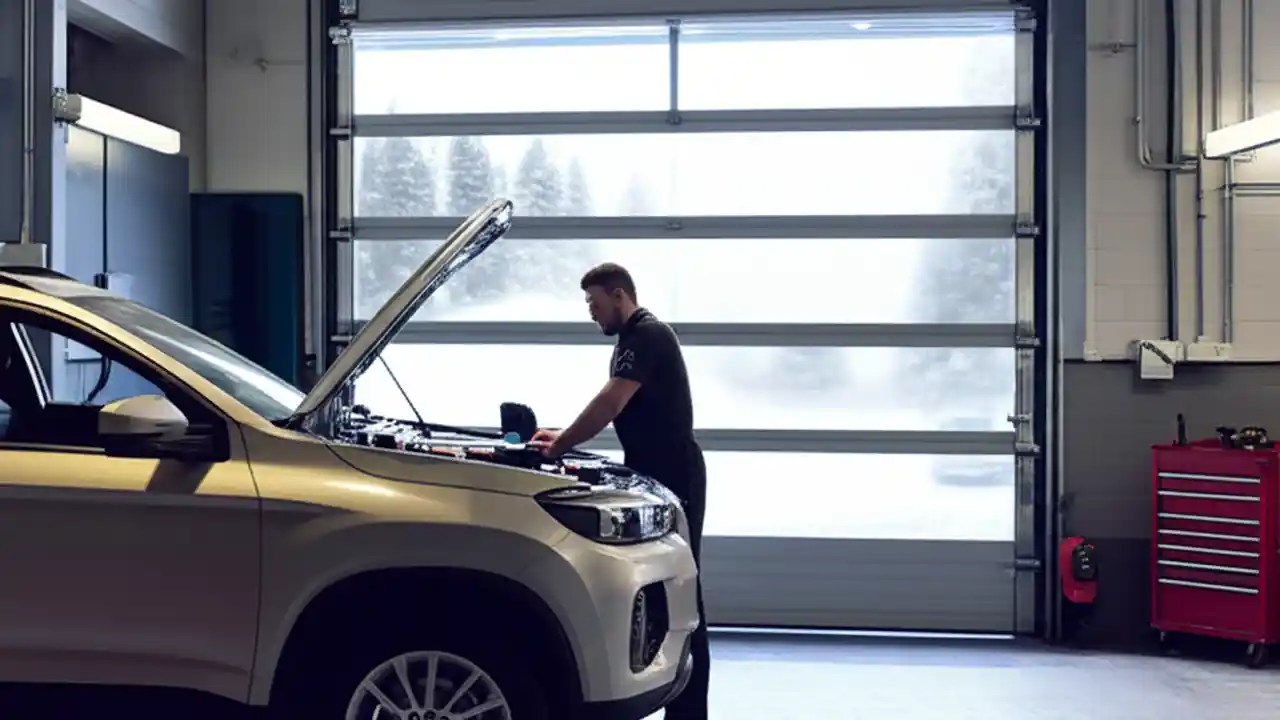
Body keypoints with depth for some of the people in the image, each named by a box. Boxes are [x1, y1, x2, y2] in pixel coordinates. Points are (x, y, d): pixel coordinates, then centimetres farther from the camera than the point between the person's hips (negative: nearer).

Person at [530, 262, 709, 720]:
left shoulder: (649, 335, -14)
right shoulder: (634, 339, 19)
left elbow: (610, 404, -23)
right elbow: (615, 409, 26)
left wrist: (560, 447, -15)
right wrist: (563, 437, 18)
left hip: (674, 477, -10)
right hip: (655, 476, 10)